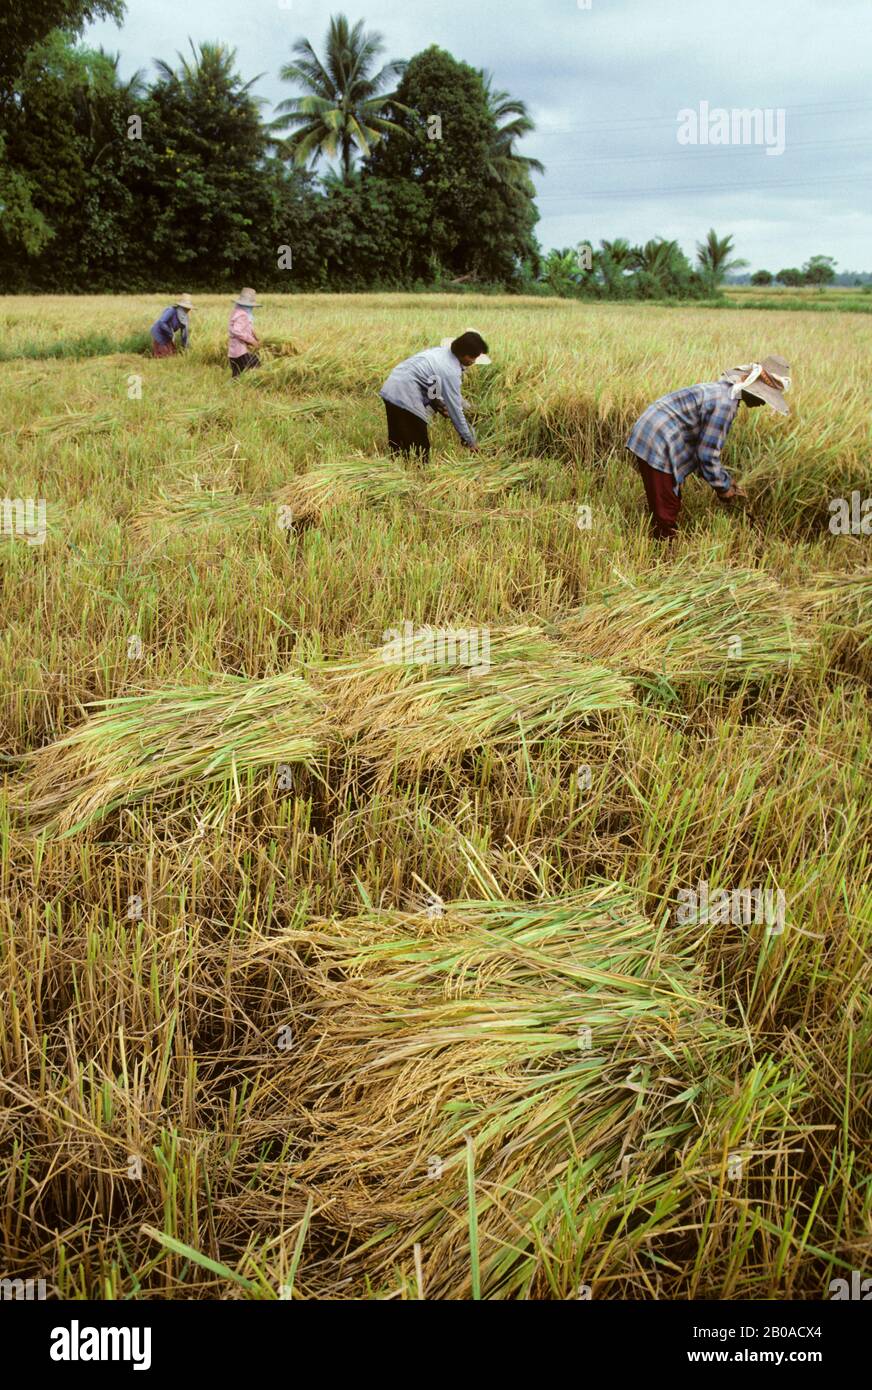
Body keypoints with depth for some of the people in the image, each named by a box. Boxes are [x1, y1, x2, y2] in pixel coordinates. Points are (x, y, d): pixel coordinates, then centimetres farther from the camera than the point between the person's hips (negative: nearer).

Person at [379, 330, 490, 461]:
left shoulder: (442, 351, 11)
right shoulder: (451, 372, -15)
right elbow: (455, 408, -12)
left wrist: (438, 403, 16)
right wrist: (469, 441, -4)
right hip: (405, 397, -10)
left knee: (397, 444, 16)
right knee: (419, 448, -3)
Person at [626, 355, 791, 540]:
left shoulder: (724, 391, 12)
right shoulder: (725, 403, -20)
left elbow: (708, 445, 20)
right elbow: (707, 453, -17)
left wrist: (725, 480, 19)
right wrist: (723, 487, -3)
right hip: (658, 446, -10)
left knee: (673, 504, 19)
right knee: (666, 512, -2)